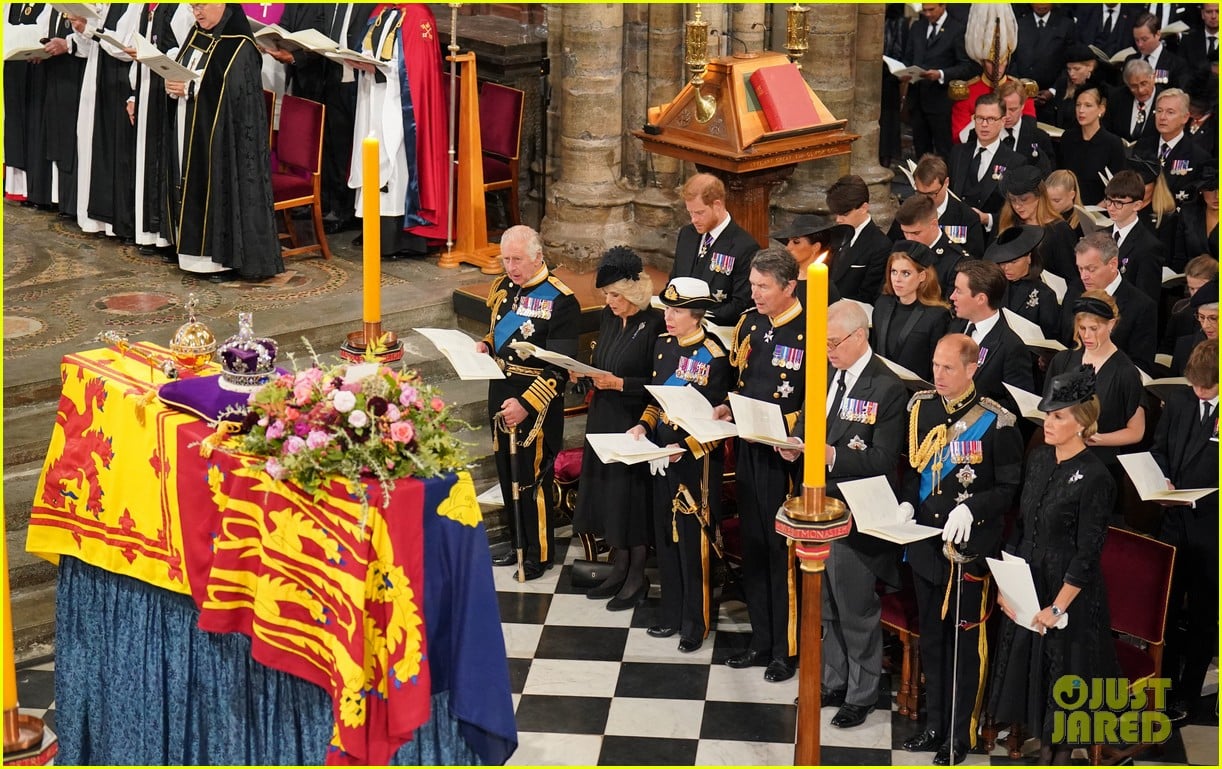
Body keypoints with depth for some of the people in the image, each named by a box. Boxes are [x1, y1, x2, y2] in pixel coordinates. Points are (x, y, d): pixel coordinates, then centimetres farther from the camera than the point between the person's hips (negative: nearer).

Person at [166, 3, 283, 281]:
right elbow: (180, 72, 16)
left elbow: (233, 91, -19)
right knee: (192, 190, 9)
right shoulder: (196, 35, 11)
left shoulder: (239, 46, -13)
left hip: (219, 132, -8)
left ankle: (224, 258, 4)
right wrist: (173, 85, -6)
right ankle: (196, 250, 17)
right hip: (189, 132, 8)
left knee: (220, 187, -4)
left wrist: (189, 89, -20)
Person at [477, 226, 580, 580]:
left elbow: (559, 368, -20)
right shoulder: (502, 288, 5)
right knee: (507, 474, 17)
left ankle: (540, 553, 18)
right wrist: (485, 345, -1)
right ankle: (518, 541, 32)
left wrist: (526, 404, -27)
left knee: (532, 479, 2)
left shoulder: (559, 300, -18)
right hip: (501, 394, 7)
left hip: (537, 404, -7)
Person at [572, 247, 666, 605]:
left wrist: (619, 383, -22)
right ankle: (619, 569, 24)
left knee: (632, 493, 0)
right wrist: (584, 374, -3)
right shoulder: (609, 317, 7)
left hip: (635, 424, -7)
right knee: (607, 493, 12)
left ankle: (637, 574, 14)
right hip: (604, 419, 8)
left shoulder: (654, 325, -16)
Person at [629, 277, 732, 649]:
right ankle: (671, 614, 28)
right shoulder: (663, 344, 5)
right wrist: (644, 425, -1)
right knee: (666, 537, 14)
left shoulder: (713, 357, -16)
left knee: (693, 542, 2)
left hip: (697, 461, -7)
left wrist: (686, 448, -23)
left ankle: (695, 624, 14)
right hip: (661, 457, 7)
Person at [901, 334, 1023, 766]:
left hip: (969, 548, -5)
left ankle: (959, 734, 18)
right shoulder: (921, 408, 3)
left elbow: (1009, 488, -9)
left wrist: (972, 509, -24)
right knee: (930, 636, 16)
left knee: (964, 641, 5)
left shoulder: (995, 422, -13)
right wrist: (906, 501, -1)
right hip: (924, 542, 5)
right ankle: (934, 724, 29)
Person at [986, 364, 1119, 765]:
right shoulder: (1038, 458, 2)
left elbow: (1088, 553, -17)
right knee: (1027, 662, 14)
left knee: (1065, 668, 8)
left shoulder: (1094, 477, -19)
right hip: (1028, 582, 7)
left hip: (1070, 590, -7)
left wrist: (1057, 607, -16)